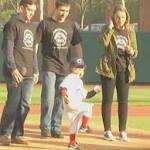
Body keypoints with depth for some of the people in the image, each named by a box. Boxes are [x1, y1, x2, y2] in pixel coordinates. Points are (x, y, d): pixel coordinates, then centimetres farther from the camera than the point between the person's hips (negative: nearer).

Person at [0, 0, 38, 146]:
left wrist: (35, 71, 18)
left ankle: (17, 134, 11)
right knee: (13, 103, -8)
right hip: (16, 72, -7)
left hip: (28, 73, 7)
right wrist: (13, 68, -17)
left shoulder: (32, 26, 19)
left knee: (24, 105, 5)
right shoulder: (13, 24, -5)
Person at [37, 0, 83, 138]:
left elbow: (77, 46, 17)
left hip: (65, 68, 4)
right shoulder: (45, 24, -2)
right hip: (49, 66, -4)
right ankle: (45, 127, -1)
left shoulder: (71, 26, 10)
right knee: (48, 98, -10)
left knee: (60, 100, 6)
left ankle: (56, 128, 12)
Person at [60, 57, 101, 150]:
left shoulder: (79, 81, 24)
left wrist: (94, 91, 20)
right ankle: (84, 126, -11)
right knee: (88, 107, -14)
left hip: (76, 105, 10)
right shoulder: (70, 78, -6)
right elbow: (62, 87, -23)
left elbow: (85, 95, 29)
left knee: (74, 124, 15)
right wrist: (64, 94, -40)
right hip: (70, 103, -10)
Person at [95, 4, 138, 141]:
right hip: (109, 68, -3)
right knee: (107, 99, 0)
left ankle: (123, 131, 12)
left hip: (125, 69, 3)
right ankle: (107, 131, 6)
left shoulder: (130, 31, 8)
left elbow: (135, 53, 9)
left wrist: (131, 51, -13)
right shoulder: (108, 29, 0)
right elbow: (104, 42, -20)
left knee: (123, 100, 5)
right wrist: (110, 28, -21)